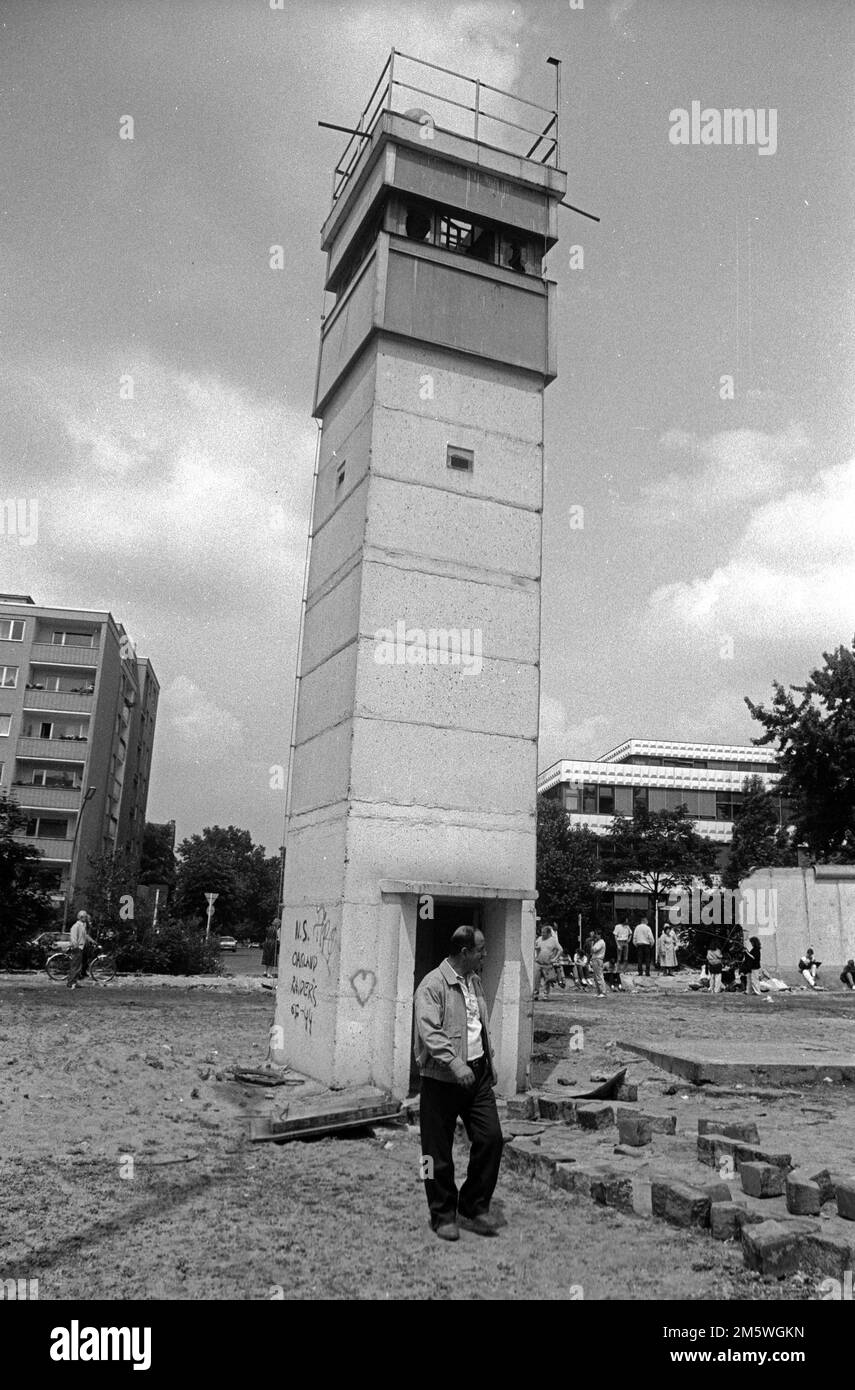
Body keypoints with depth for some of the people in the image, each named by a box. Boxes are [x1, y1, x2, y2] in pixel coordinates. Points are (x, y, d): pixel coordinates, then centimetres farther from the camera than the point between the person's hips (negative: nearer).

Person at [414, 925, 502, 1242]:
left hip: (477, 1075, 7)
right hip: (442, 1079, -7)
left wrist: (489, 1062, 21)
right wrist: (455, 1063, -32)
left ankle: (474, 1207, 19)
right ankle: (443, 1215, 21)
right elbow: (429, 1032, -24)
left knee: (491, 1138, 1)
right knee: (439, 1151, 3)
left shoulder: (474, 982, 13)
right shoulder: (433, 985, -15)